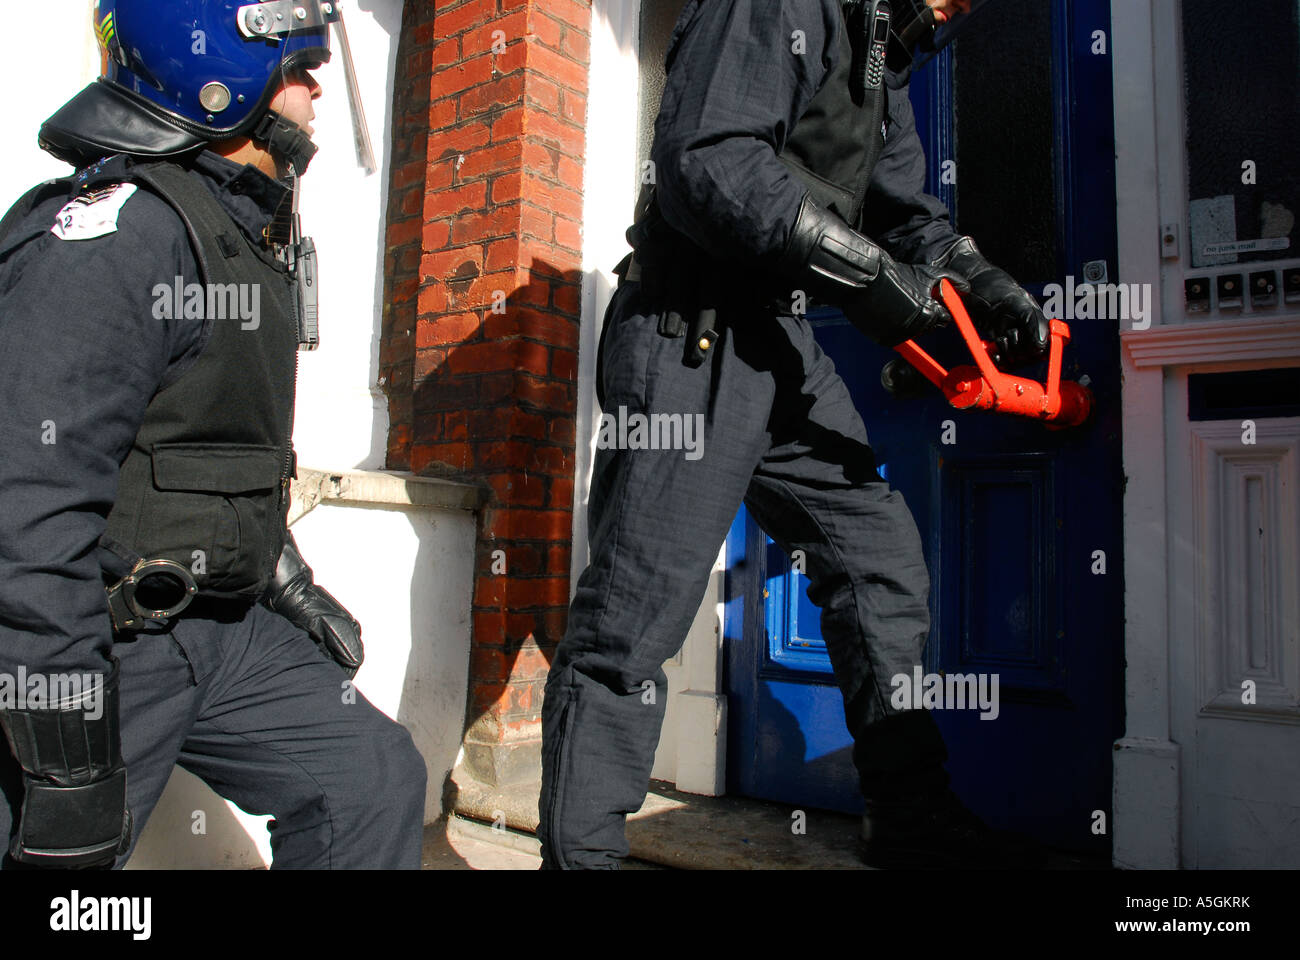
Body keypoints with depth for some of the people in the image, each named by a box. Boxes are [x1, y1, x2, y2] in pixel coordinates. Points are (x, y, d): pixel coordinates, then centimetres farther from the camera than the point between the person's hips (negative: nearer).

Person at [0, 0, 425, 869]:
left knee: (373, 781, 8)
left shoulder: (252, 235, 12)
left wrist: (290, 585, 20)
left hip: (218, 624, 9)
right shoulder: (116, 231, -20)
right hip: (97, 646, -9)